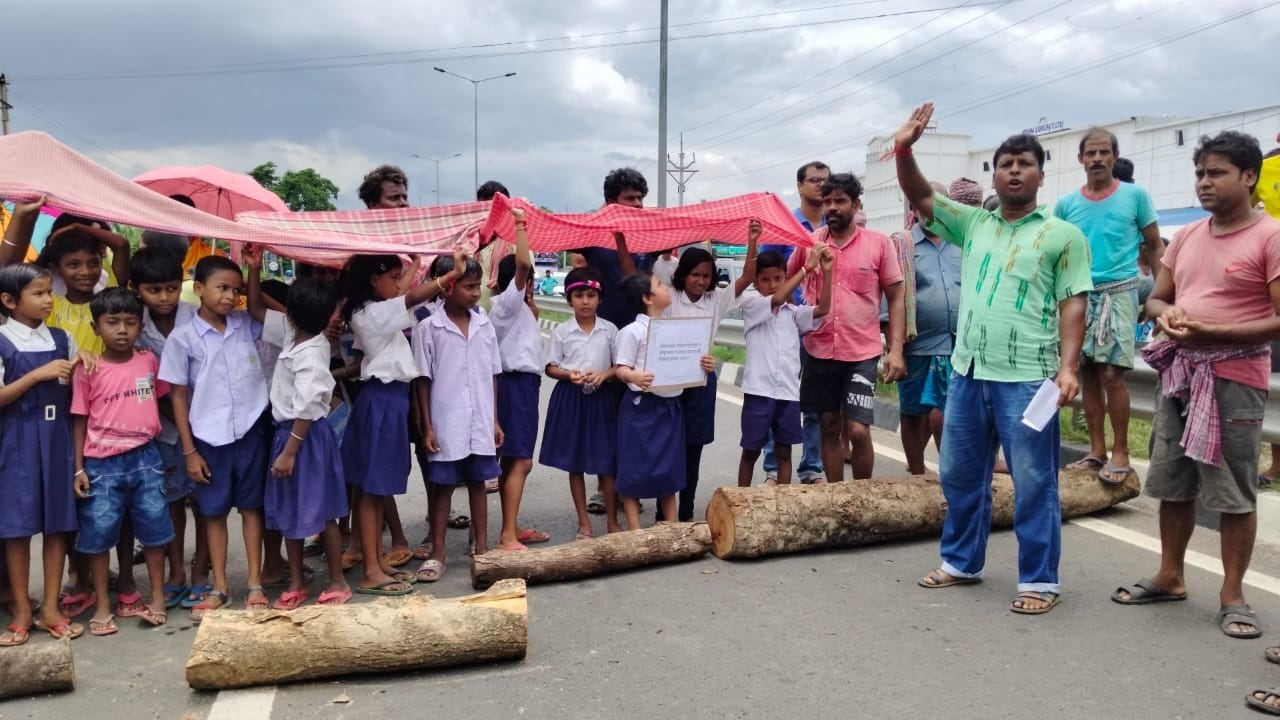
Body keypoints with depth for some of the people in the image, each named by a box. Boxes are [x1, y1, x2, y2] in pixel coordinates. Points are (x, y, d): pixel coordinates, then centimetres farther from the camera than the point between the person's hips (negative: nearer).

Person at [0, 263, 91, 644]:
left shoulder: (62, 338, 8)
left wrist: (82, 359, -2)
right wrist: (38, 374, -18)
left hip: (57, 437, 4)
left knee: (58, 522, 6)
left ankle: (50, 606, 16)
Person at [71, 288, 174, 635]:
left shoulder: (150, 361, 1)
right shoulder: (88, 370, -6)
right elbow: (79, 421, -2)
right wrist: (78, 469, -5)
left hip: (145, 458, 2)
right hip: (102, 464, -2)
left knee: (154, 528, 8)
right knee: (98, 533, 5)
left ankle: (157, 598, 23)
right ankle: (102, 605, 19)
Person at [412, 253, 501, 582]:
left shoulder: (484, 325, 4)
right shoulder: (428, 328, -7)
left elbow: (492, 375, 9)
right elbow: (423, 381, -5)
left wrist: (495, 419, 8)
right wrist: (427, 427, -7)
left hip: (480, 423, 3)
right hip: (446, 425, -3)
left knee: (478, 482, 12)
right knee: (443, 486, 5)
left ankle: (481, 547, 22)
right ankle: (437, 554, 14)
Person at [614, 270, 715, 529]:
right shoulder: (632, 332, -11)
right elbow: (621, 368, -12)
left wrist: (704, 366, -4)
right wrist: (635, 377, -33)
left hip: (670, 405, 7)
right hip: (641, 407, -6)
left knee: (670, 468, 14)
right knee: (635, 468, 1)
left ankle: (671, 525, 27)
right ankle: (635, 530, 11)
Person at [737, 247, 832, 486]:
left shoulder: (793, 312, 9)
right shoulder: (750, 304, -3)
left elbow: (822, 309, -4)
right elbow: (777, 299, -20)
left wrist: (826, 272, -13)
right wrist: (806, 268, -20)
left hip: (788, 392, 4)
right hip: (758, 391, -3)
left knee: (784, 451, 11)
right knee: (751, 450, 8)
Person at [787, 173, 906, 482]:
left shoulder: (879, 242, -3)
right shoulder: (808, 242, 3)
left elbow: (896, 297, 0)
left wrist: (896, 350, -7)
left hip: (861, 353, -2)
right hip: (819, 351, 2)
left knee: (858, 431, -6)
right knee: (829, 428, 11)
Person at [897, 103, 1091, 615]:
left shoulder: (1063, 235, 1)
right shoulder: (973, 225, 13)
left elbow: (1072, 306, -4)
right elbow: (921, 197, 9)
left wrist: (1068, 368, -14)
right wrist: (903, 149, -7)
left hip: (1027, 378, -5)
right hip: (967, 372, 5)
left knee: (1033, 484, 1)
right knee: (960, 475, 14)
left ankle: (1039, 581, 12)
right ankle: (961, 562, 30)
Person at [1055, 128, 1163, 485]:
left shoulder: (1135, 195, 0)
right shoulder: (1066, 205, 7)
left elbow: (1156, 247, 5)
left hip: (1118, 292, -3)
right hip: (1079, 295, 3)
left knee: (1111, 373, -10)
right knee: (1088, 374, 6)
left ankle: (1120, 452, 2)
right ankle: (1096, 450, 16)